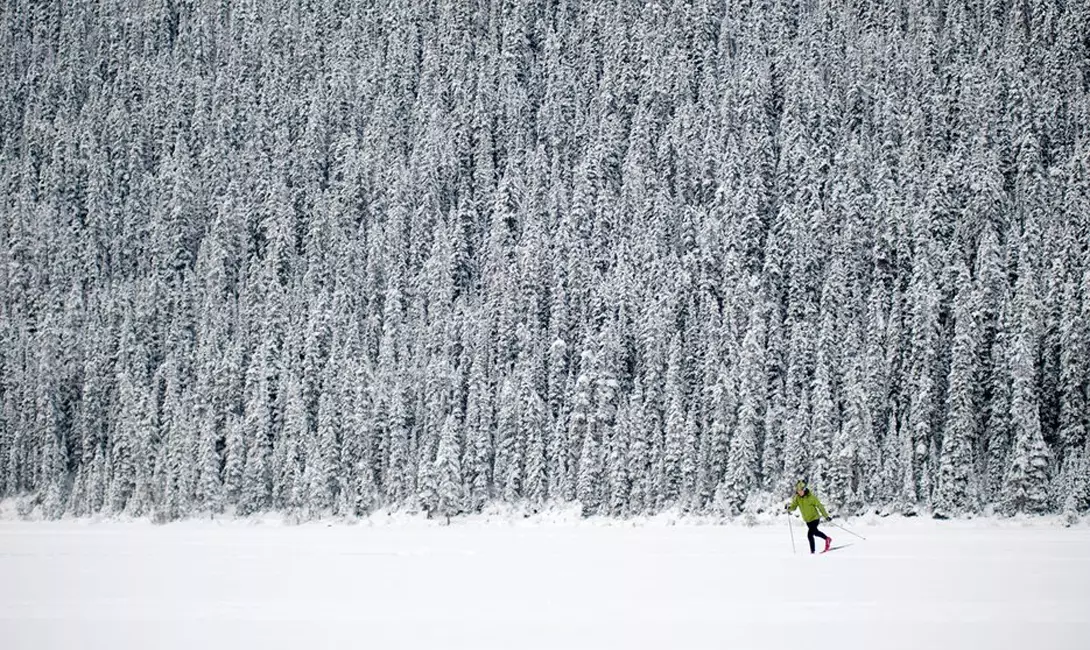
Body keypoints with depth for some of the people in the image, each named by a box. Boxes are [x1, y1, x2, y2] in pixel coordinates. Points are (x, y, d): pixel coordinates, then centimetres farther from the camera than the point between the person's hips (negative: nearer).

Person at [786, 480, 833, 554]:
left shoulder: (811, 496, -21)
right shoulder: (797, 498, -6)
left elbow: (820, 506, -15)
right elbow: (794, 507, -9)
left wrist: (826, 516, -13)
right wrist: (789, 508, -33)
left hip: (814, 518, -7)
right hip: (807, 520, 7)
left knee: (810, 534, -17)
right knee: (815, 532, 24)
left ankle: (812, 551, -6)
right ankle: (827, 539, 49)